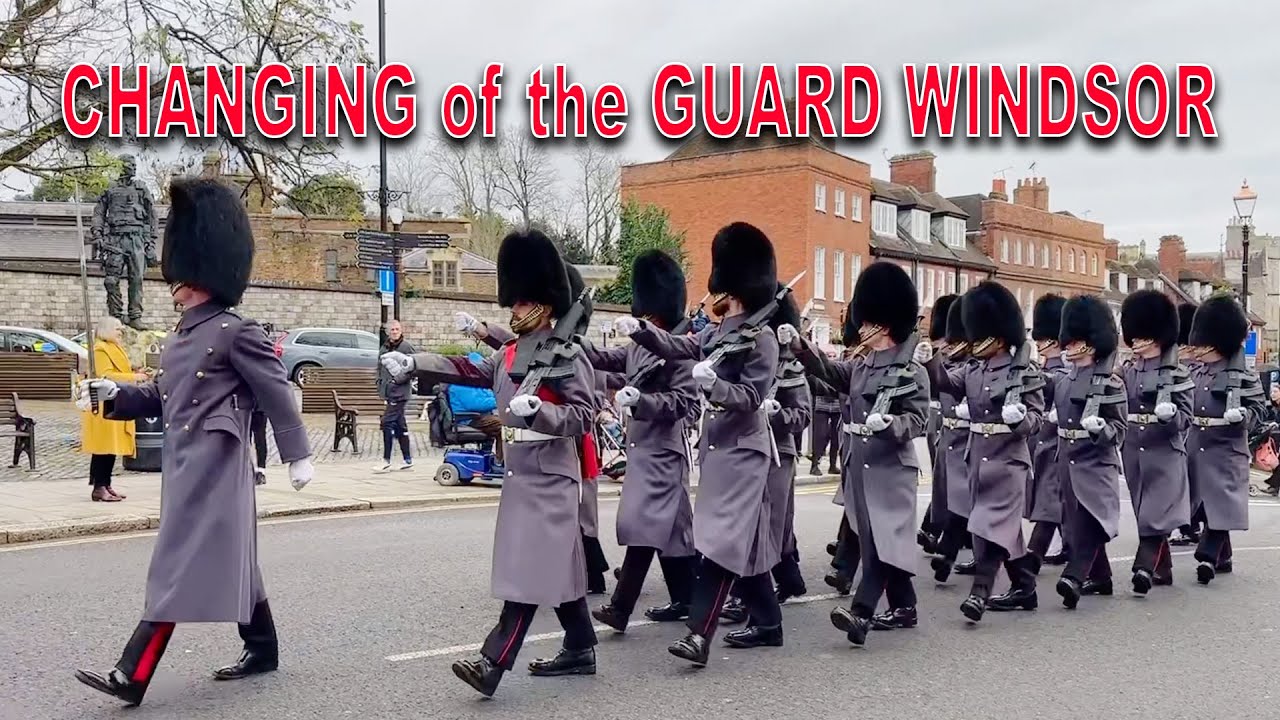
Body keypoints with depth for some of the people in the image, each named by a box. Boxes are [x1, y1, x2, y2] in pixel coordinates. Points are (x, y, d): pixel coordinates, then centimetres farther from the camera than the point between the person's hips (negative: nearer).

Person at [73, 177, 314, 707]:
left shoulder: (236, 333, -11)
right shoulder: (183, 335, 15)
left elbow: (277, 394, -11)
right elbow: (161, 397, 19)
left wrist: (297, 455, -10)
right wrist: (112, 394, 2)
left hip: (212, 465, -9)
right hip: (184, 463, 9)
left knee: (180, 565, -9)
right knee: (228, 561, 16)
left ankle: (132, 677, -8)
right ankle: (263, 649, 28)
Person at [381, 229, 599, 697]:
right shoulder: (511, 352, 12)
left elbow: (585, 412, -16)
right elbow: (469, 371, 15)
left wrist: (537, 409, -31)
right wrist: (412, 364, 7)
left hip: (547, 477, -9)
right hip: (521, 474, 9)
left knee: (530, 568, -8)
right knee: (555, 566, 14)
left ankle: (493, 662, -10)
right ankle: (580, 650, 23)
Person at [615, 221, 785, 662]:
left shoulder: (761, 338, -13)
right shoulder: (717, 332, 12)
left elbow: (751, 397, -17)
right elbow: (679, 347, 9)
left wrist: (712, 384, -32)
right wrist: (639, 329, -5)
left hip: (741, 451, -9)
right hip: (717, 447, 9)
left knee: (722, 540, -12)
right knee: (745, 540, 14)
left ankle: (700, 634, -13)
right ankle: (768, 623, 25)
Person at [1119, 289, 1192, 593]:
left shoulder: (1176, 373, -5)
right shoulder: (1126, 372, 9)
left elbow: (1186, 418, -7)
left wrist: (1169, 415, -26)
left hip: (1164, 452, -5)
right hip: (1134, 450, 6)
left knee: (1156, 512, -12)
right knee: (1145, 512, 11)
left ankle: (1144, 569, -20)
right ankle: (1162, 569, 23)